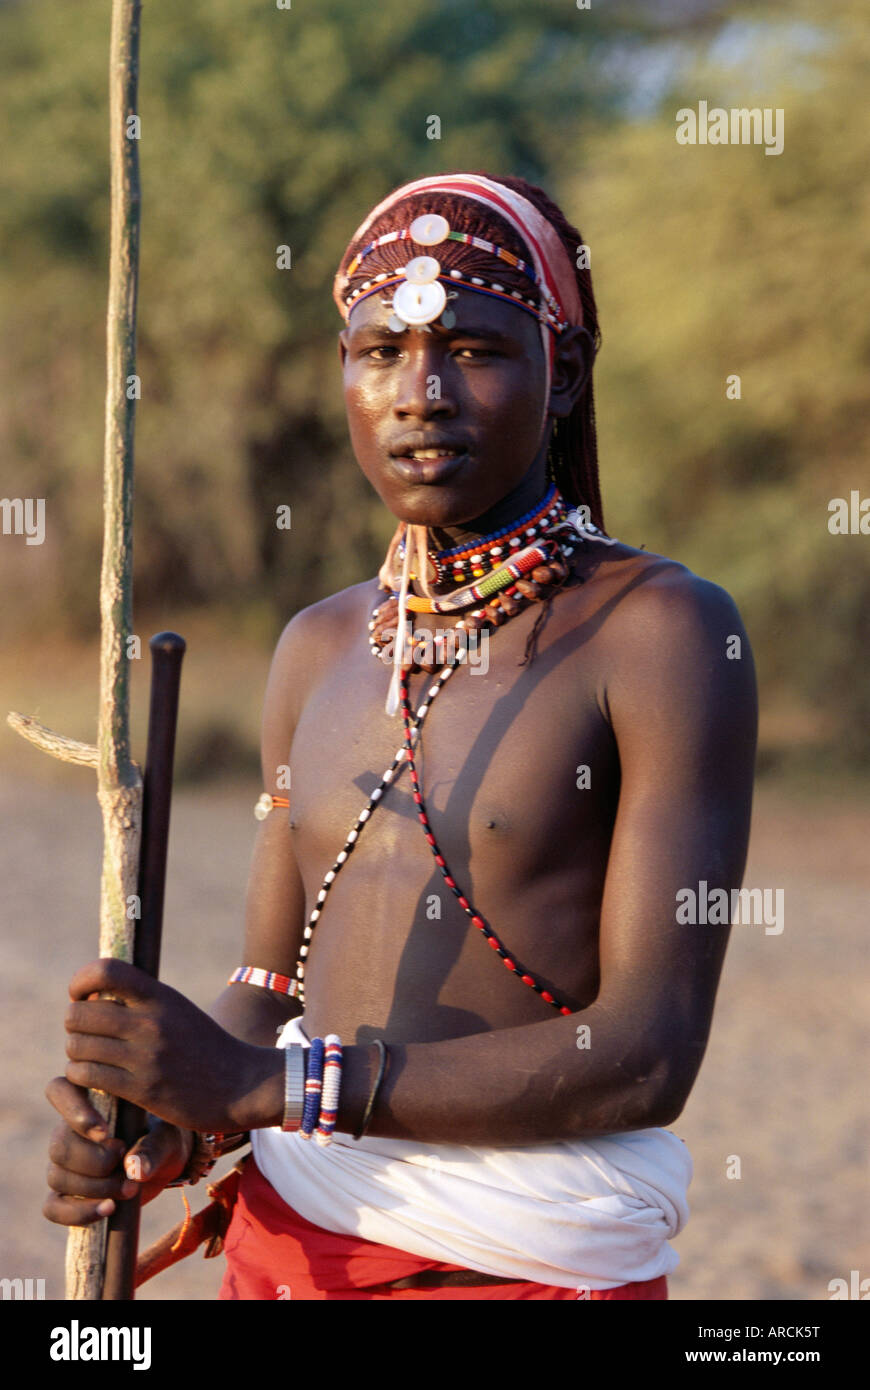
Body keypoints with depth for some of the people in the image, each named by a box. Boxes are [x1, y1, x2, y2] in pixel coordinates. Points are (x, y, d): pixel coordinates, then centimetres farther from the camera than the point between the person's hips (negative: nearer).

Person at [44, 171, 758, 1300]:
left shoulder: (665, 634, -12)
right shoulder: (321, 650, 7)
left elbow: (650, 1054, -18)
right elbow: (271, 990, 11)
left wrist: (271, 1084, -21)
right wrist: (167, 1130, -11)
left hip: (532, 1261, -5)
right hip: (290, 1241, 5)